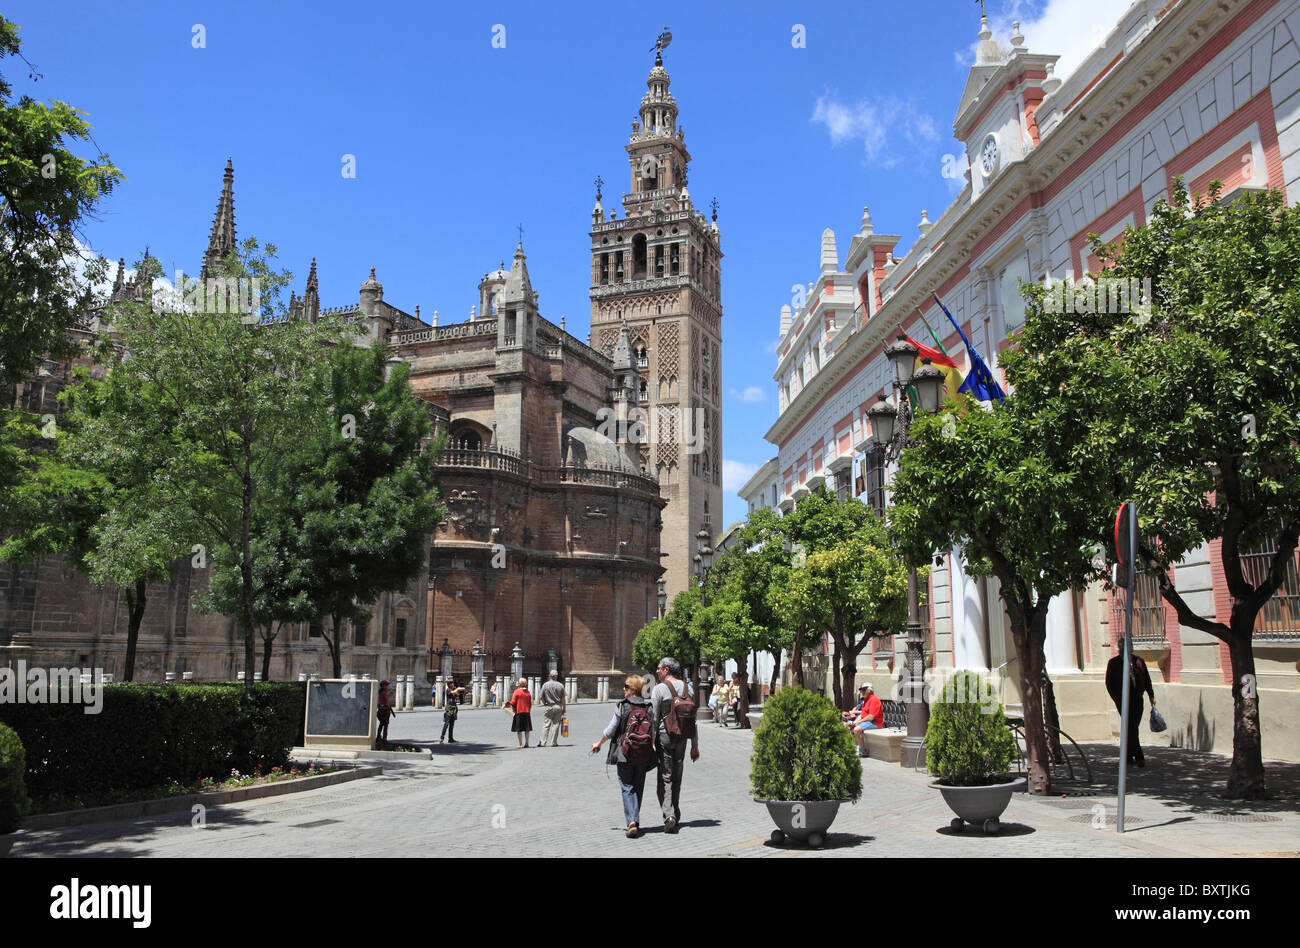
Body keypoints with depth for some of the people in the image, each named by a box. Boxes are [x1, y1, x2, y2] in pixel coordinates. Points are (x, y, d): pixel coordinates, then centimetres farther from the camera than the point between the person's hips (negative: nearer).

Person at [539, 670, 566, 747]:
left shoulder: (545, 685, -2)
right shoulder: (560, 685, -1)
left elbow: (542, 697, 1)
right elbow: (563, 699, 0)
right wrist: (564, 709, 7)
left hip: (548, 706, 0)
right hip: (558, 706, 0)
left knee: (546, 725, 2)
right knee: (556, 725, 5)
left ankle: (543, 742, -2)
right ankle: (554, 743, 6)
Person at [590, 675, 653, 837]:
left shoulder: (622, 706, -8)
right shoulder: (648, 708, 3)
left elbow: (610, 731, -3)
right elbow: (653, 734, 5)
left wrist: (599, 743, 13)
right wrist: (650, 748, 23)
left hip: (625, 755, -4)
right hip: (644, 756, 4)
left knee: (627, 788, 0)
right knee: (638, 788, 14)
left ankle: (632, 821, -16)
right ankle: (635, 822, 19)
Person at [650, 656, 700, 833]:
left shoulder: (659, 689, -9)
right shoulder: (687, 688, 7)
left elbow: (654, 718, -10)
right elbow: (693, 718, 8)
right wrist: (695, 745, 12)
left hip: (664, 735, -5)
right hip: (682, 737, 5)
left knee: (664, 778, -2)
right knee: (677, 778, 14)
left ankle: (668, 814, -17)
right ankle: (676, 815, 20)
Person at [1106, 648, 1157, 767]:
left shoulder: (1138, 661, 8)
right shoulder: (1113, 663, 0)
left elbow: (1146, 679, 14)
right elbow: (1109, 684, 0)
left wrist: (1151, 695, 8)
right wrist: (1117, 700, -8)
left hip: (1137, 699, 3)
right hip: (1123, 700, -3)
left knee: (1132, 728, 7)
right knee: (1131, 729, -9)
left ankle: (1128, 755, 20)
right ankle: (1139, 757, -9)